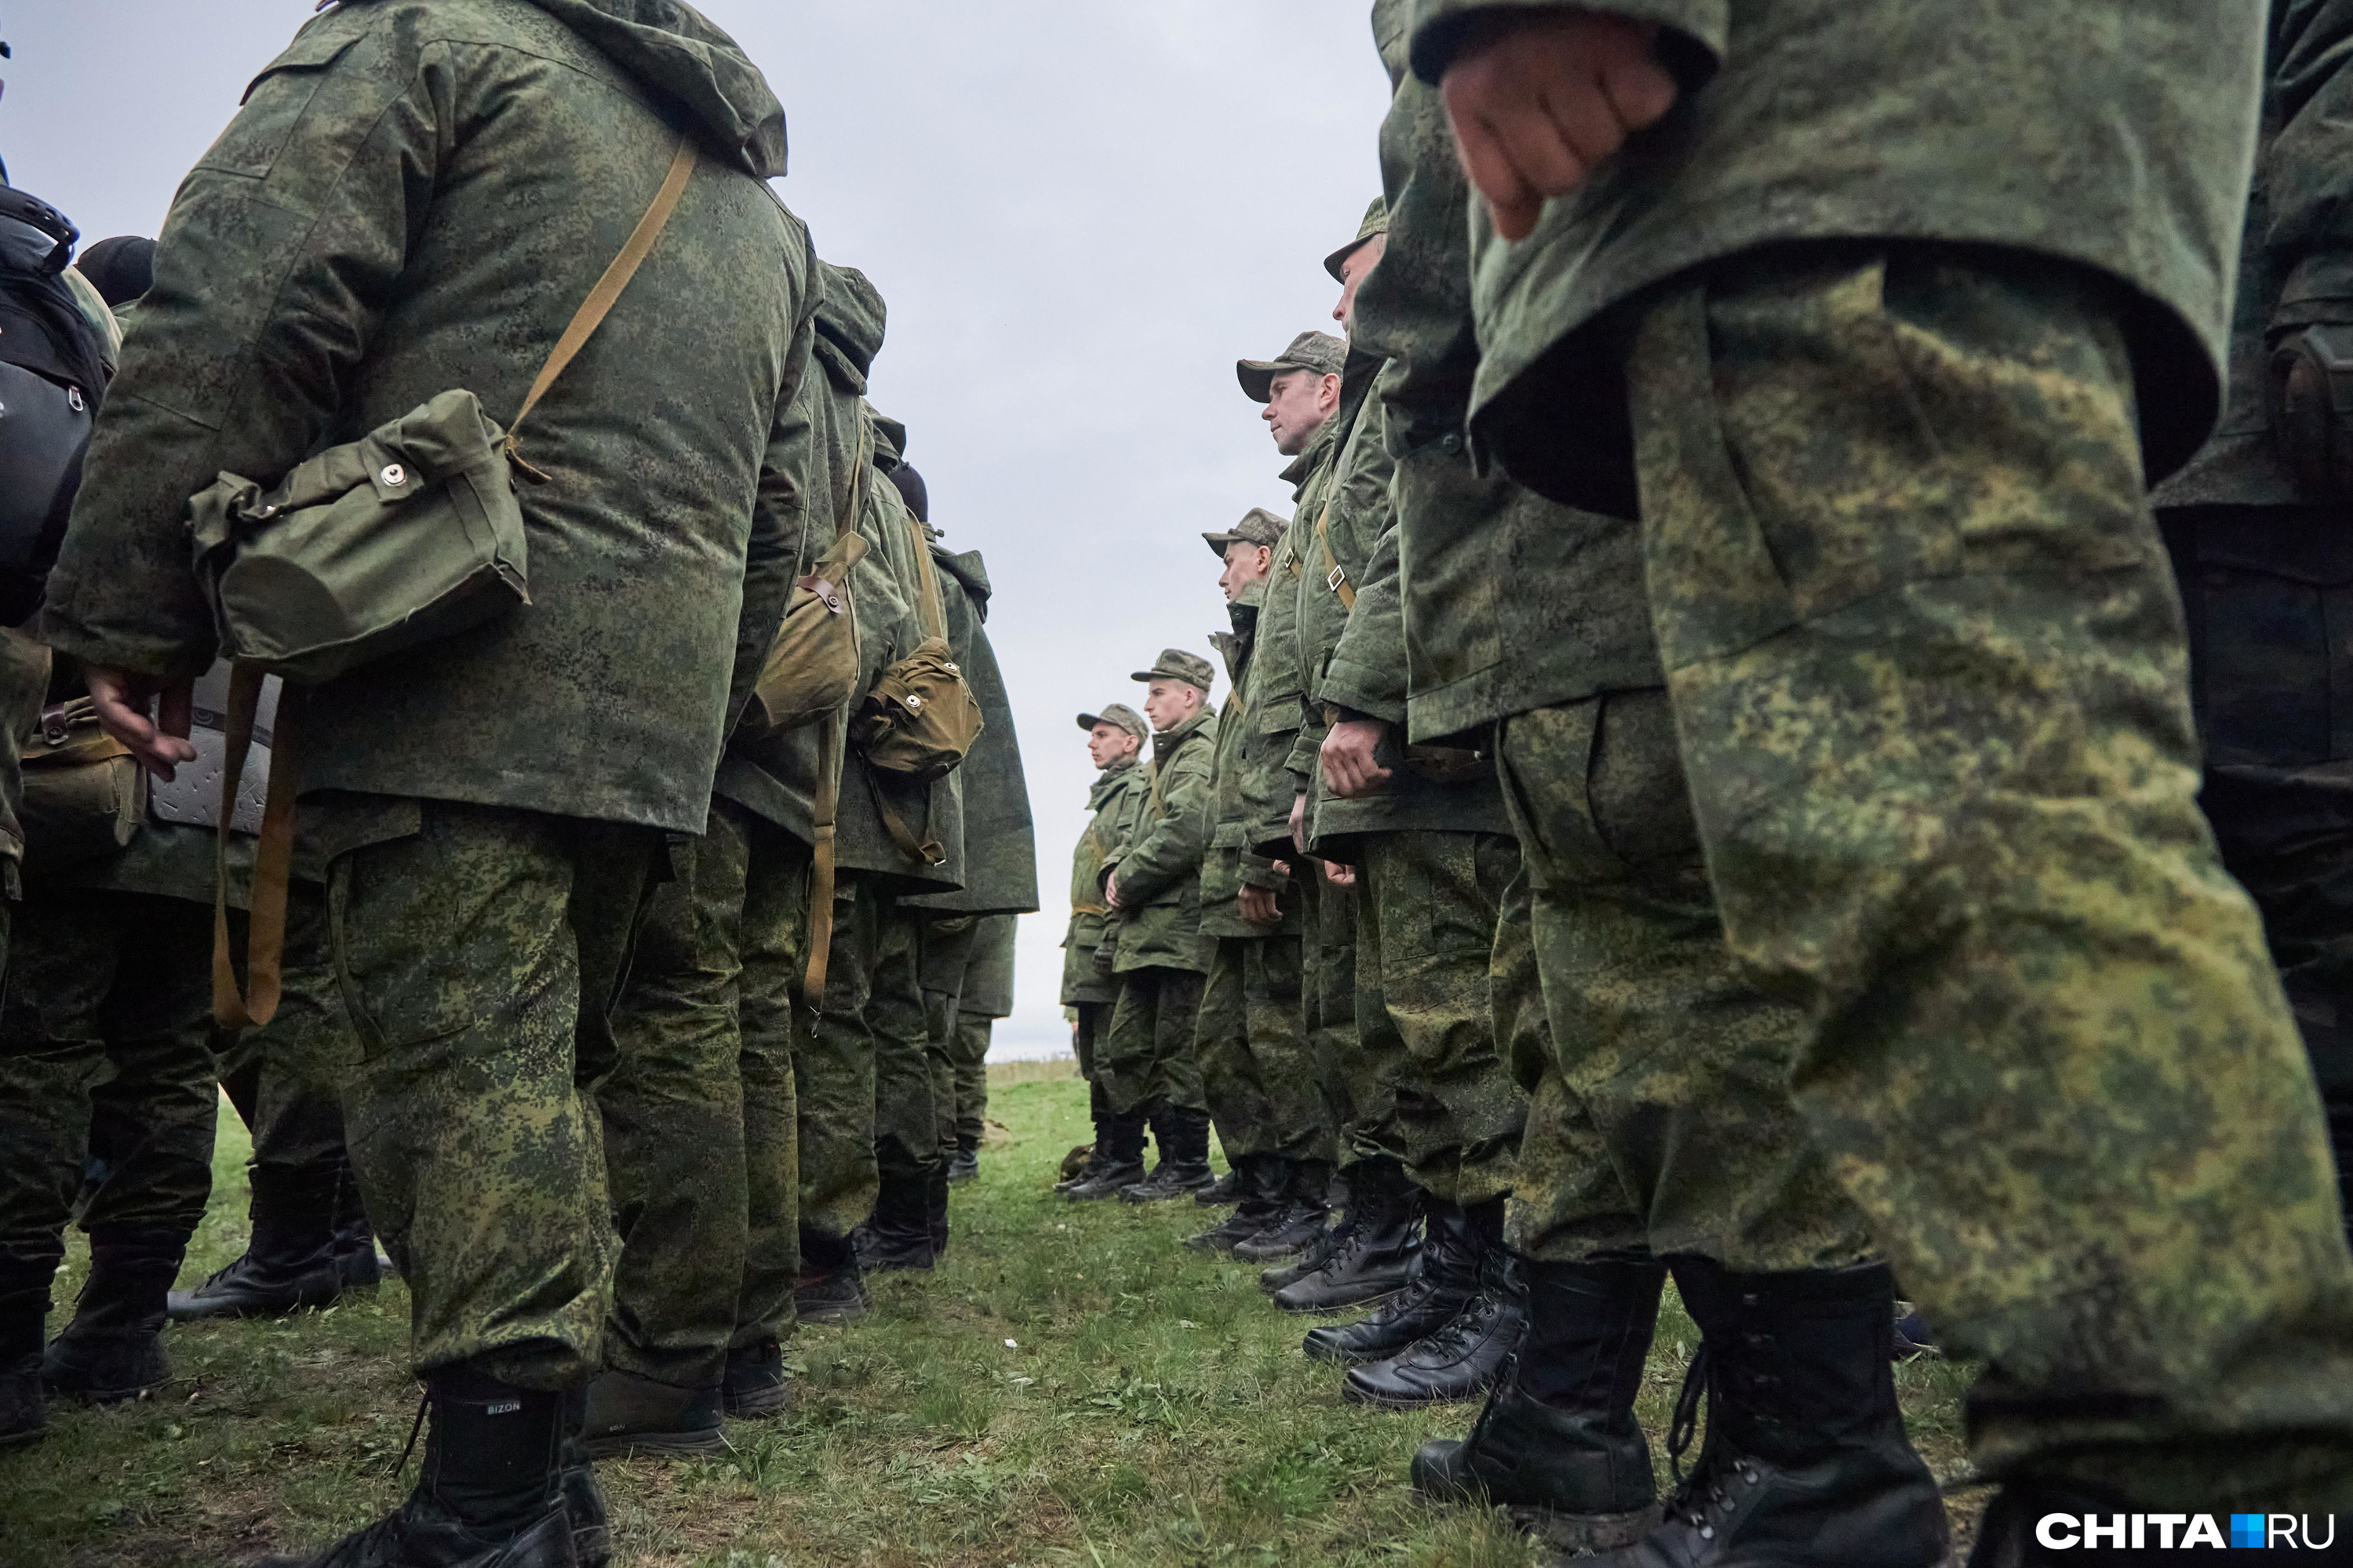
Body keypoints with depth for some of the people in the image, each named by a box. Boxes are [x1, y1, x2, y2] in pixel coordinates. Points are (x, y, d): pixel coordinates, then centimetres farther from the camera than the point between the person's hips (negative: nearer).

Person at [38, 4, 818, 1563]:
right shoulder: (761, 206, 29)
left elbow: (236, 315, -8)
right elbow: (773, 516, 25)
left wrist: (135, 612, -6)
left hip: (464, 673, -7)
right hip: (655, 712, 7)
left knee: (463, 1061, -7)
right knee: (543, 1069, 12)